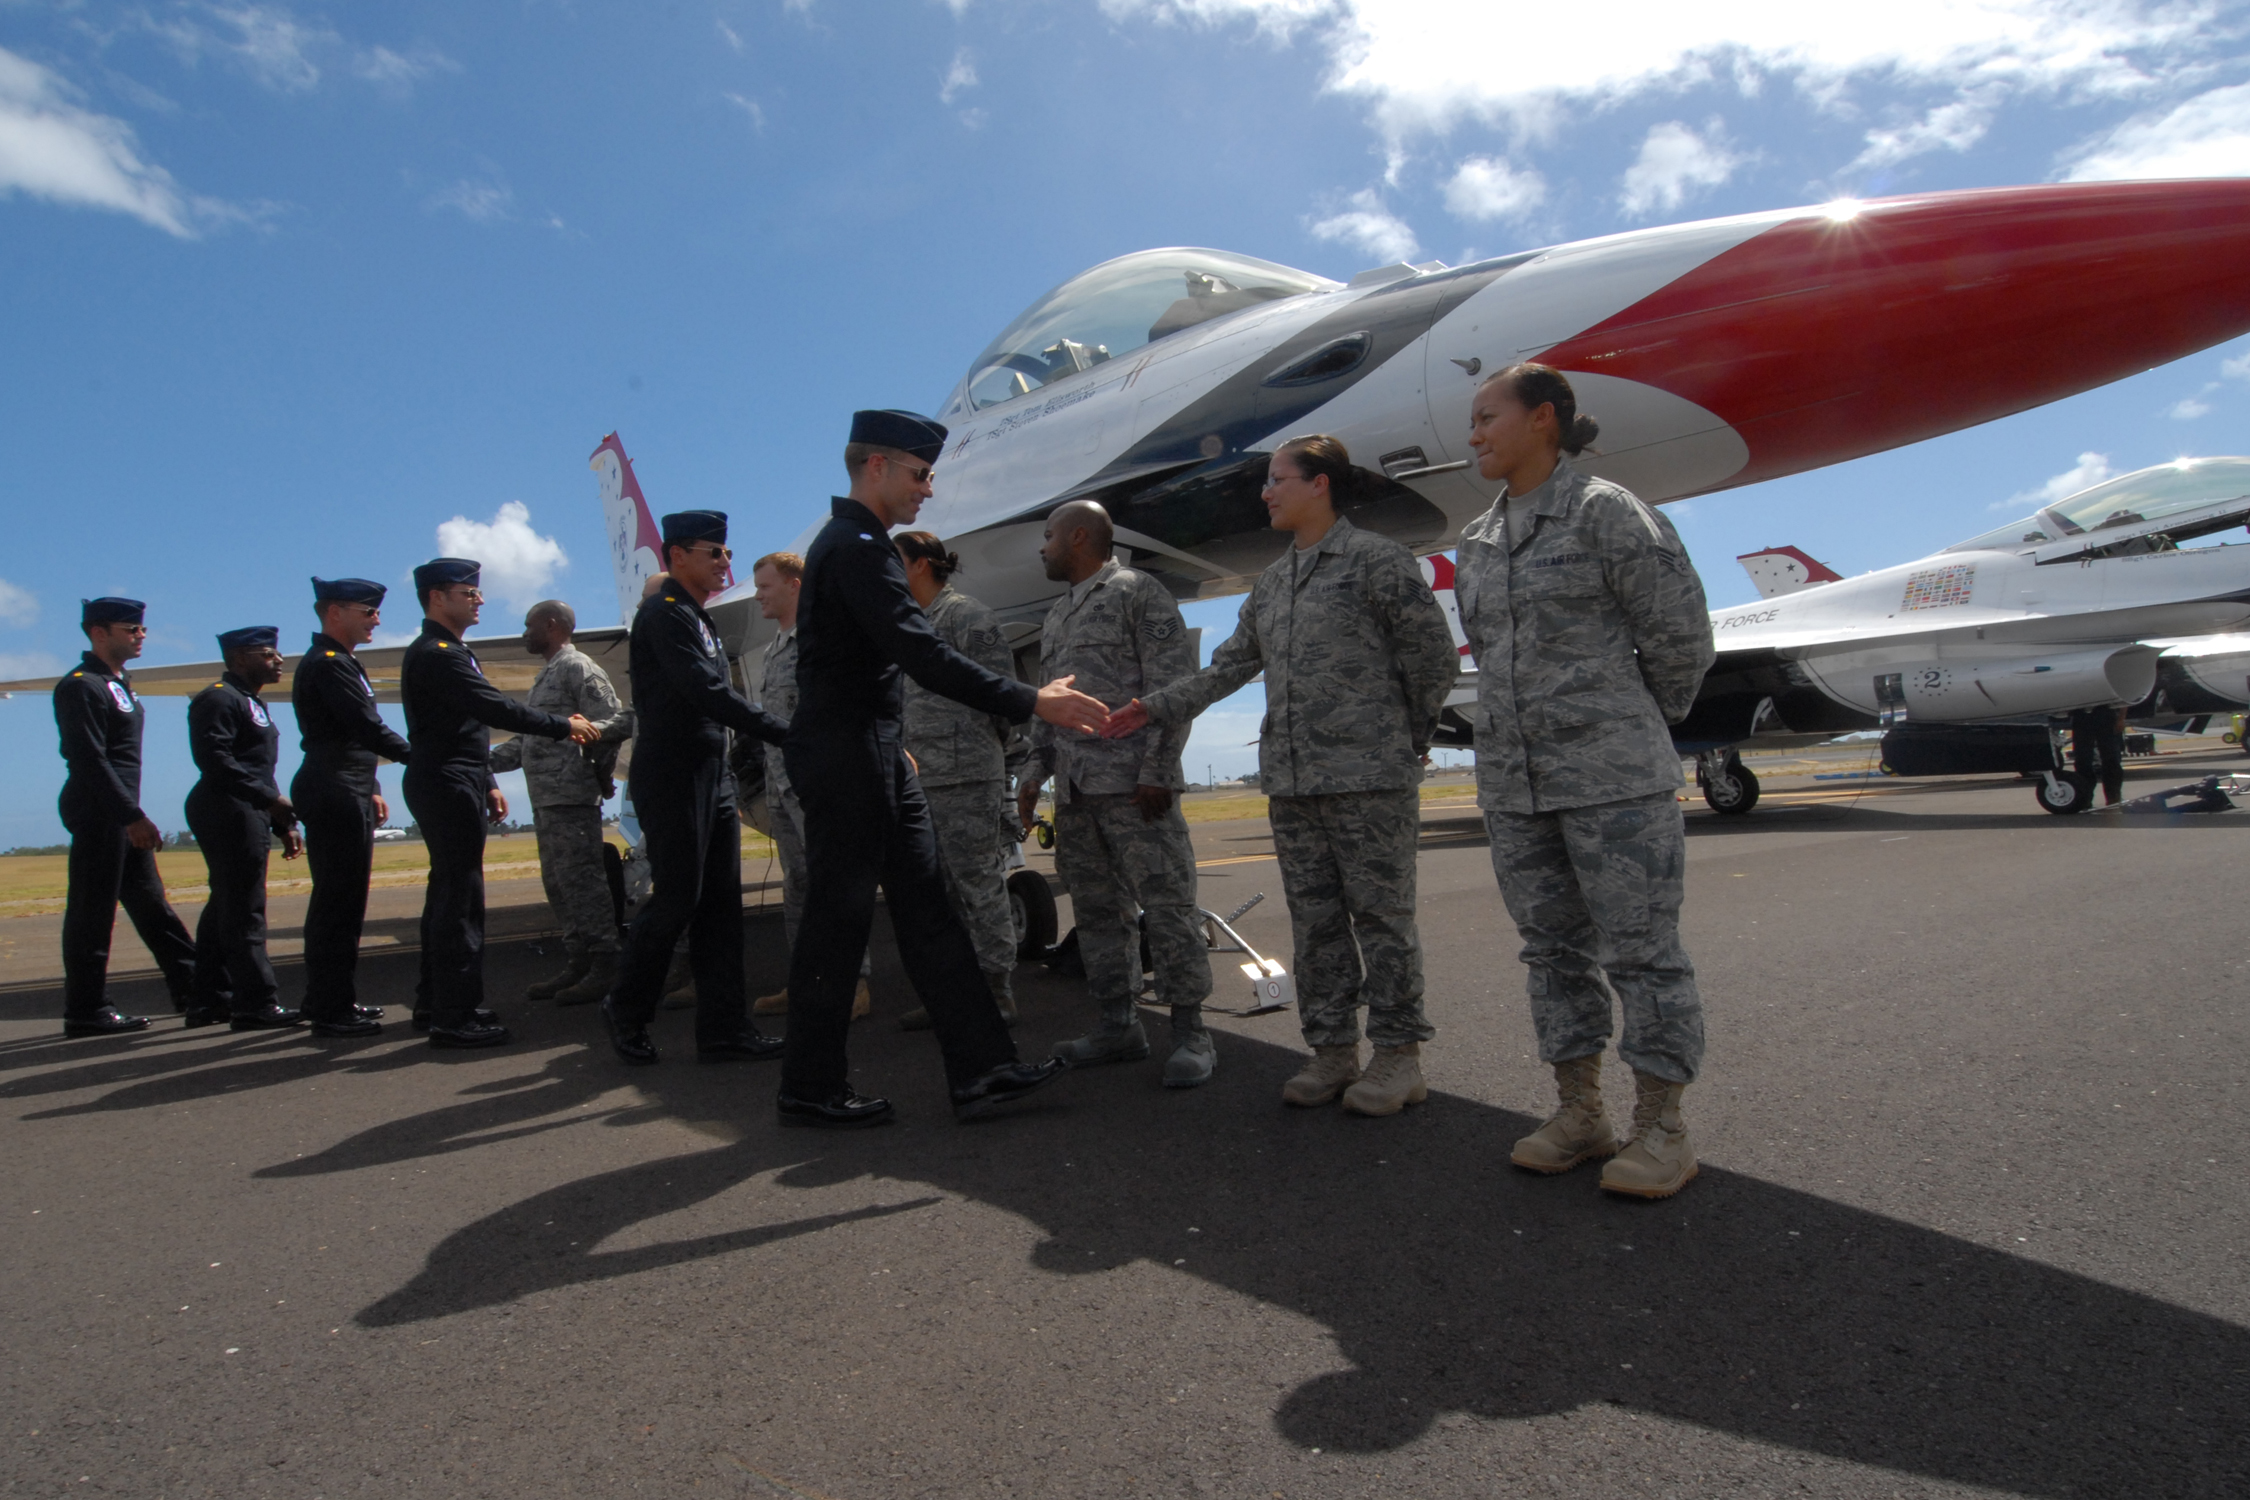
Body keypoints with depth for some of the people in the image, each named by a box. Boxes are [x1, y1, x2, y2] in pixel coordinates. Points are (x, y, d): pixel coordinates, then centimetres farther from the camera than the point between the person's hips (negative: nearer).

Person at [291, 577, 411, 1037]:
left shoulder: (340, 663, 20)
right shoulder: (327, 664, -12)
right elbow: (371, 730, -19)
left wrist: (369, 790, 21)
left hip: (346, 796, 10)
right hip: (335, 798, -10)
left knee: (341, 902, 14)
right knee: (339, 903, -7)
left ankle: (329, 1000, 23)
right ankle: (332, 1011, -2)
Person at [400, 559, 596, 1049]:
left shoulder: (447, 652, 19)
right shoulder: (436, 654, -14)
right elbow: (496, 709, -22)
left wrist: (486, 784, 21)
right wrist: (563, 726, -15)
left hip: (449, 787, 11)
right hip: (447, 787, -11)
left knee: (447, 894, 15)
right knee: (460, 898, -9)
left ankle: (434, 1004, 24)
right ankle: (455, 1016, -5)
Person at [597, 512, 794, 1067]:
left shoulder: (697, 619, 19)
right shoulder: (663, 613, -10)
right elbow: (708, 693, -21)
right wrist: (785, 732, -21)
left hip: (712, 776, 9)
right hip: (673, 777, -9)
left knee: (720, 903, 6)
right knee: (676, 898, -3)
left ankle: (724, 1029, 10)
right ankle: (626, 1010, 18)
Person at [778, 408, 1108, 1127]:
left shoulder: (852, 542, 19)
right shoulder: (858, 547, -14)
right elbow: (922, 654, -24)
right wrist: (1031, 702, -25)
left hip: (876, 755, 10)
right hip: (846, 759, -10)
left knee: (926, 905, 6)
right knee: (839, 916, -2)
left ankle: (981, 1068, 9)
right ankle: (810, 1089, 12)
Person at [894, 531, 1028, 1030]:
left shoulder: (967, 616, -5)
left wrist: (1004, 752, -5)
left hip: (968, 776, -8)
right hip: (923, 779, 9)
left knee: (981, 887, -3)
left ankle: (997, 993, 5)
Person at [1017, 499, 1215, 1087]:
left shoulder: (1139, 592, -1)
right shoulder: (1058, 616, 23)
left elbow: (1173, 686, -9)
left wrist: (1157, 770, -16)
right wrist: (1035, 769, 14)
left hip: (1133, 781, -8)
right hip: (1075, 789, 8)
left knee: (1166, 902, -6)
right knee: (1097, 908, 10)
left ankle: (1190, 1034, -1)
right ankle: (1117, 1027, 18)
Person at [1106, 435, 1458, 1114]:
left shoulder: (1377, 560, -3)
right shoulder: (1270, 583, 18)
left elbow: (1435, 658, -2)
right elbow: (1230, 665, 22)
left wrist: (1408, 738, 4)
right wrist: (1155, 707, 15)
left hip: (1369, 777, -7)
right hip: (1290, 780, 7)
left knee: (1381, 915, -1)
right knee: (1315, 921, 9)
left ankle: (1398, 1055, 9)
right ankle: (1332, 1050, 18)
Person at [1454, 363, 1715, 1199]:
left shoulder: (1605, 513, -6)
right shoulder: (1477, 543, 13)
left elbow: (1680, 636, -4)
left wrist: (1635, 727, 7)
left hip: (1613, 778, -6)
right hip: (1513, 785, 7)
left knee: (1641, 948, 1)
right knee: (1552, 949, 11)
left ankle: (1661, 1128, 12)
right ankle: (1579, 1114, 21)